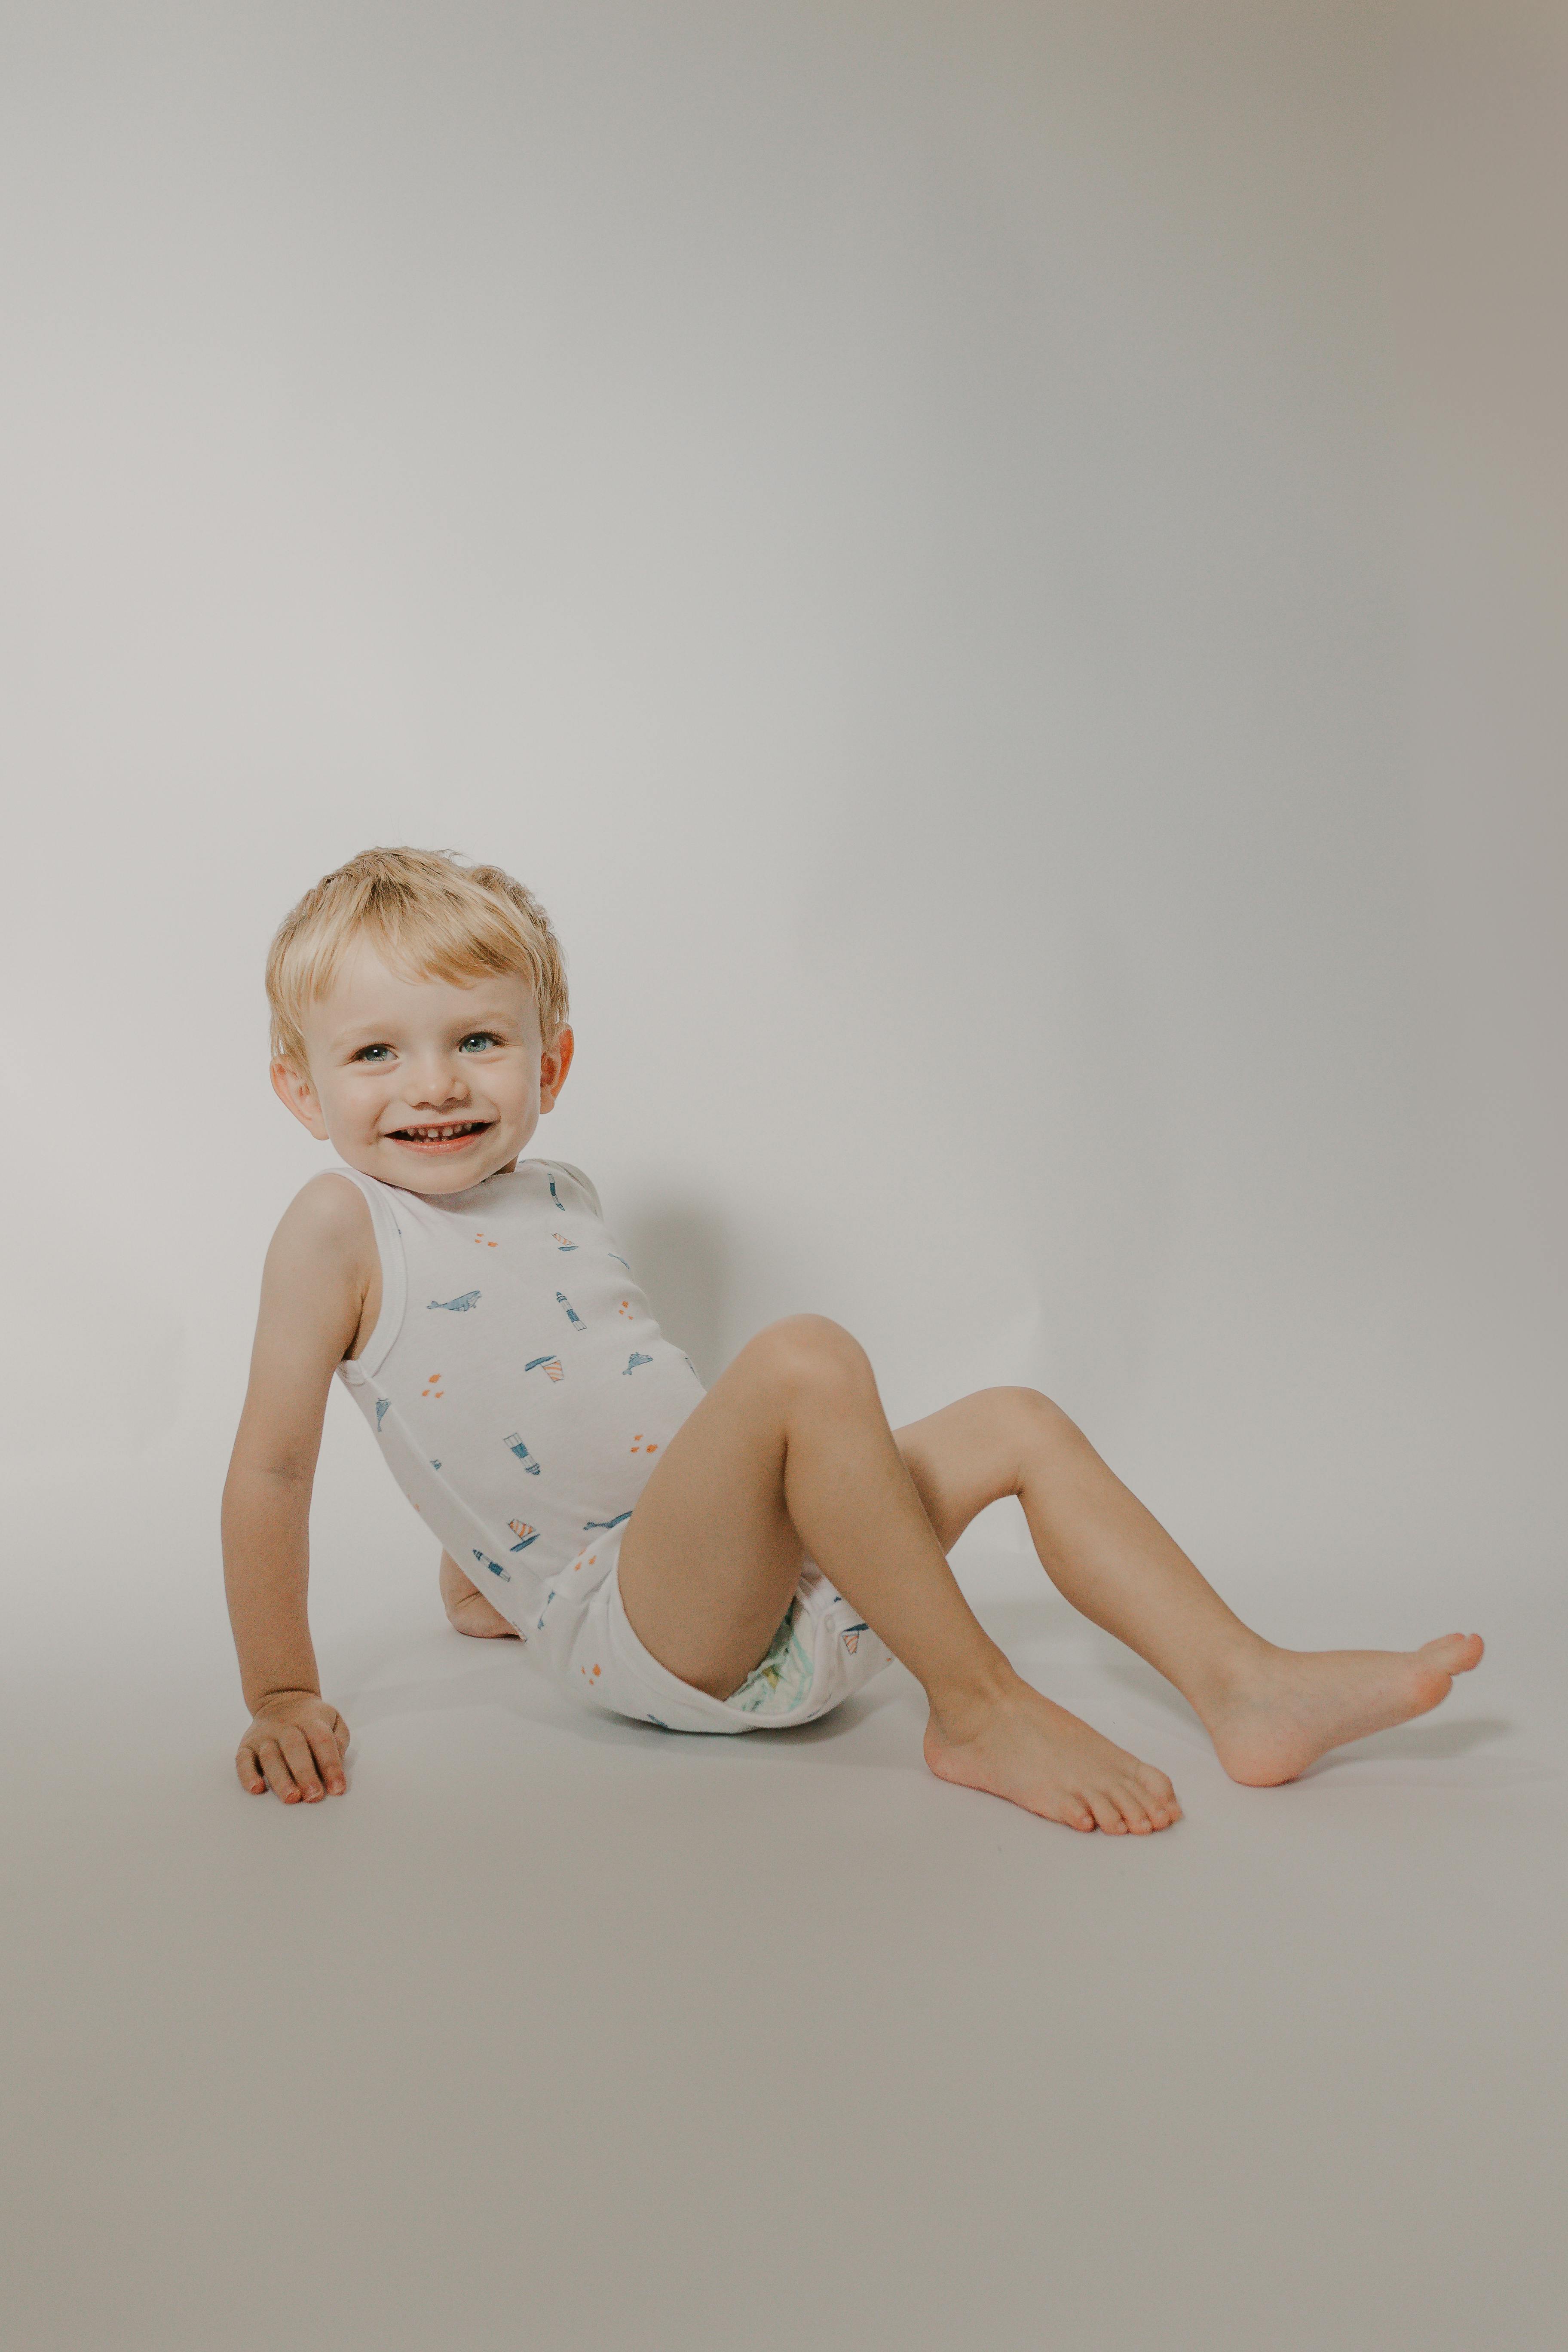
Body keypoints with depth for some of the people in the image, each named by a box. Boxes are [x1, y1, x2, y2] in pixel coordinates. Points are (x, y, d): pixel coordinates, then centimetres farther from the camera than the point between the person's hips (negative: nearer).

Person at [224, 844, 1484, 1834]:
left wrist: (491, 1569, 31)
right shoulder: (342, 1225, -7)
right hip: (628, 1632, -8)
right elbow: (271, 1468, -6)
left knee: (1016, 1421, 4)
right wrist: (283, 1698, -6)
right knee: (808, 1357, -31)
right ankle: (977, 1708, -23)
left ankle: (1248, 1687, -2)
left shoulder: (562, 1199, 14)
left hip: (778, 1592, 8)